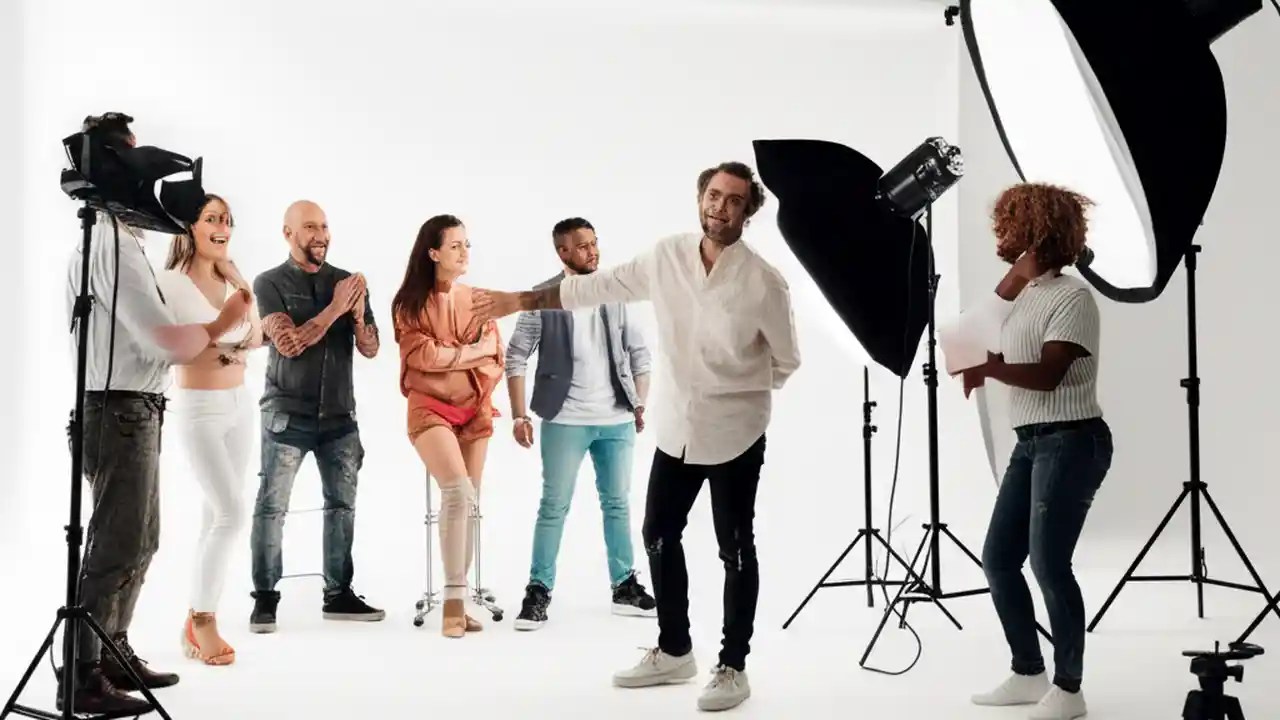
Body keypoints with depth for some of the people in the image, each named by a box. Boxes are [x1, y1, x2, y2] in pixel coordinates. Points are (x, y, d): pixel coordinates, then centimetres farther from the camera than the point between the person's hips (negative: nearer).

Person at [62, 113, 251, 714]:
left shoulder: (102, 237, 13)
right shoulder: (115, 243, -18)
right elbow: (166, 340, -20)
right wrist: (220, 326, -4)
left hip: (128, 410, 10)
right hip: (121, 412, -10)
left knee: (138, 541, 18)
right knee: (116, 547, -5)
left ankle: (113, 653, 27)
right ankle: (82, 678, 1)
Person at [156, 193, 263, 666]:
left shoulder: (229, 279, 8)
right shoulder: (170, 282, -11)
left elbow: (255, 339, 8)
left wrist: (242, 289, 0)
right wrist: (211, 345, -14)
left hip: (239, 404, 6)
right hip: (199, 408, -6)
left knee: (216, 516, 7)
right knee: (231, 514, -12)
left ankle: (198, 618, 14)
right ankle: (202, 620, 2)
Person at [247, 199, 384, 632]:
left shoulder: (349, 282, 6)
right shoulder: (270, 283, -4)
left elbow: (370, 349, 3)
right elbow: (288, 343, -16)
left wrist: (358, 313, -15)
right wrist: (334, 308, -19)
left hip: (339, 415, 4)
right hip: (287, 415, -4)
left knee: (342, 504, 6)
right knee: (271, 506, -3)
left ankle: (338, 595, 13)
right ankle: (265, 599, 3)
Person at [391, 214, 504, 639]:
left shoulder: (478, 300, 10)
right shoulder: (410, 303, -1)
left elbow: (494, 354, 6)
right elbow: (424, 356, -11)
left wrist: (465, 378, -10)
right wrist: (471, 350, -4)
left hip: (474, 409, 5)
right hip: (430, 409, -4)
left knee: (469, 502, 2)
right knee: (459, 492, -23)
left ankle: (459, 601, 9)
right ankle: (454, 601, -19)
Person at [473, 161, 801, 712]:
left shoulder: (763, 281, -16)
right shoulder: (666, 257, -3)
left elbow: (786, 361, -3)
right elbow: (597, 286, 5)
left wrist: (738, 393, 8)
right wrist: (519, 300, 6)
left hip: (734, 433, -5)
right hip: (677, 426, 6)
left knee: (735, 549, 3)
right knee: (658, 535, 13)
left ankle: (732, 667, 15)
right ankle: (673, 652, 29)